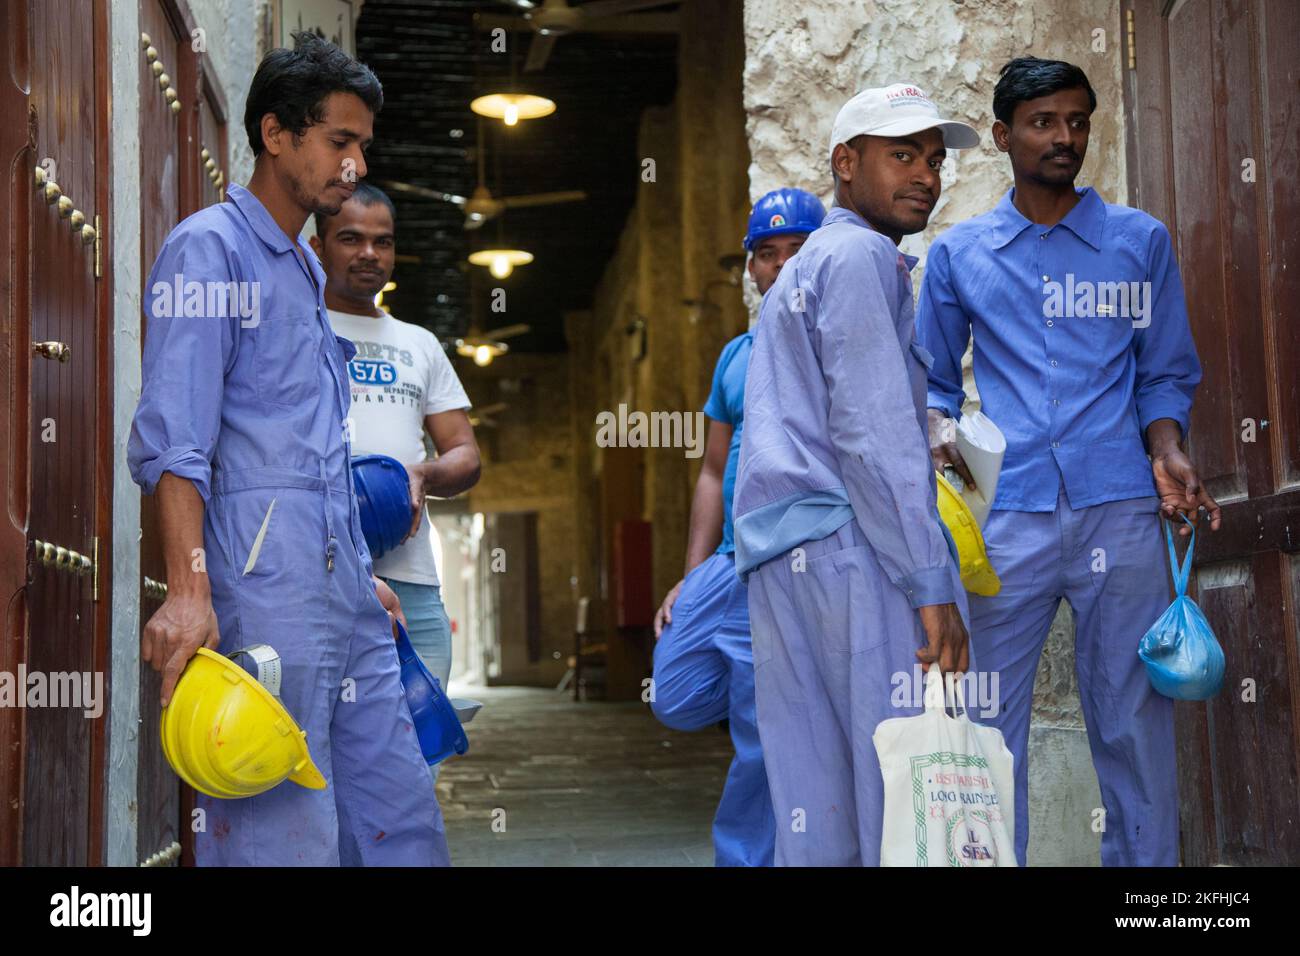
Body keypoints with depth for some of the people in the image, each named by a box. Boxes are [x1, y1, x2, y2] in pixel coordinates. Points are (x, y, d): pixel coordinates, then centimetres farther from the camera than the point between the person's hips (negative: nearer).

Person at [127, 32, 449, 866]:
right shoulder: (209, 251, -5)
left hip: (343, 596, 9)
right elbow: (173, 442, -15)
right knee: (281, 833, -6)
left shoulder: (307, 268, 22)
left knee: (403, 823, 8)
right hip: (262, 590, -9)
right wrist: (188, 592, -24)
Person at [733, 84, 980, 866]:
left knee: (818, 812, 6)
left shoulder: (801, 271, 28)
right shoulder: (861, 257, -3)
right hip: (854, 546, -10)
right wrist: (932, 588, -15)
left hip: (784, 558, 10)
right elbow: (870, 435, -13)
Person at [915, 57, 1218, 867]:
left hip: (1118, 507, 0)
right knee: (989, 723, 0)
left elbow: (1166, 373, 14)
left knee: (1134, 719, 2)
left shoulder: (1141, 240, 12)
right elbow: (933, 378, 17)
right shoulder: (959, 254, 13)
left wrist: (1168, 453, -4)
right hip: (1007, 516, 0)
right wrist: (941, 428, -5)